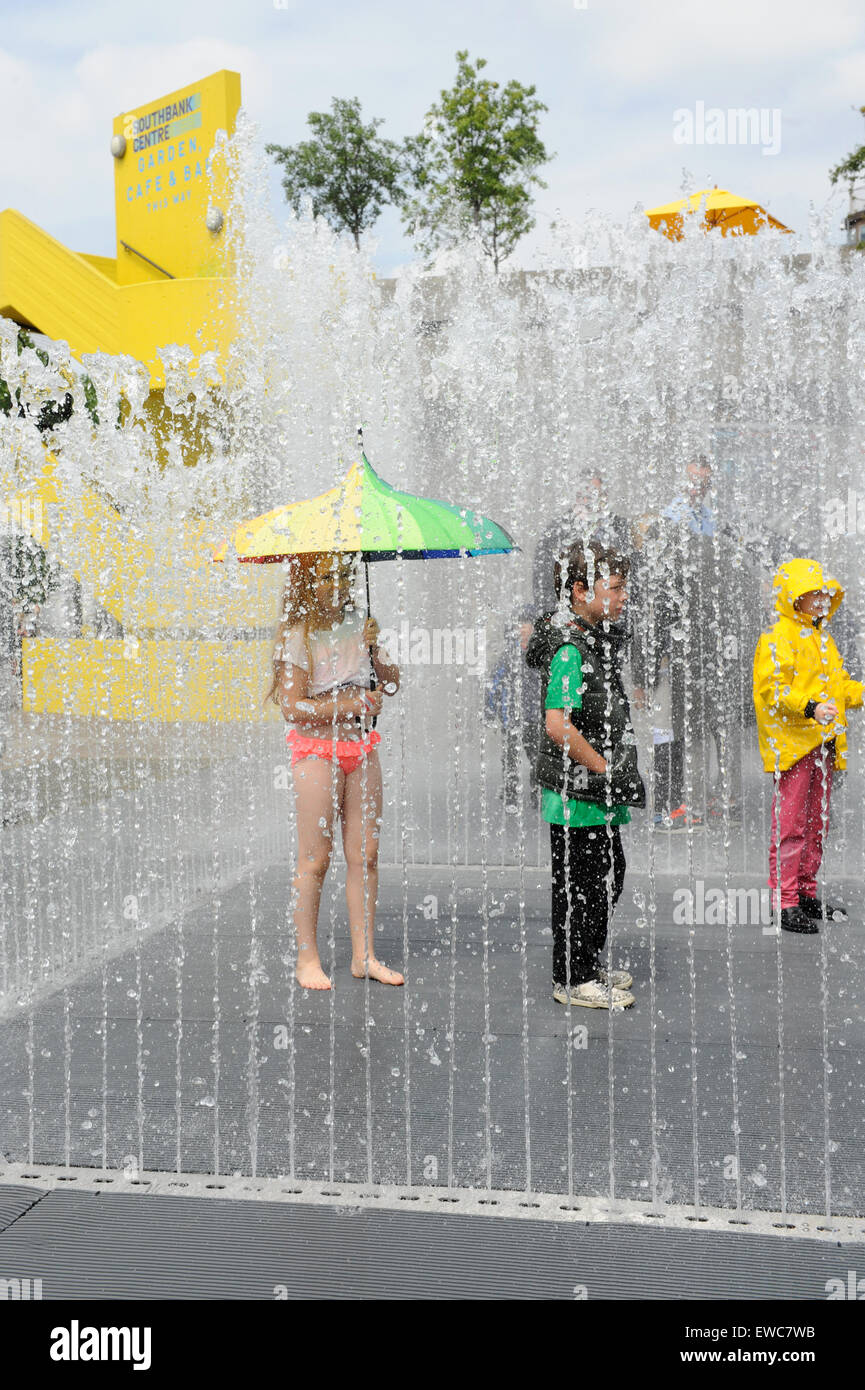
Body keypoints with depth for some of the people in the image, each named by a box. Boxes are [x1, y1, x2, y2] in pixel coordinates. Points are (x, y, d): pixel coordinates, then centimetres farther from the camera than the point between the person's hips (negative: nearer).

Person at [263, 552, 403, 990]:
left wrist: (374, 646, -8)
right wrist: (351, 705, -16)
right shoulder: (297, 636, -9)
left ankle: (364, 954, 15)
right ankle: (307, 958, 11)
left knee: (365, 854, 6)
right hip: (317, 750, -6)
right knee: (315, 859, -1)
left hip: (360, 747, 6)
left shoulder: (357, 624, 8)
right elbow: (292, 707, -14)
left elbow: (391, 684, 9)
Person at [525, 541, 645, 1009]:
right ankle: (573, 980, 12)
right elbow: (557, 724, -29)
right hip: (578, 793, -10)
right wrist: (606, 771, -21)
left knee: (608, 875, 19)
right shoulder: (569, 650, -20)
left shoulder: (595, 639, 11)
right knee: (579, 883, 0)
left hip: (599, 793, 10)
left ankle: (588, 966, 33)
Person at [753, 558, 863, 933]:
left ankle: (806, 893, 24)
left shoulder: (823, 639, 19)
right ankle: (784, 901, -3)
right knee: (790, 825, -8)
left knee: (816, 822, 14)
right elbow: (772, 689, -20)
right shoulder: (777, 638, -10)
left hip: (823, 743, 9)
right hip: (792, 743, -9)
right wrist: (810, 707, -32)